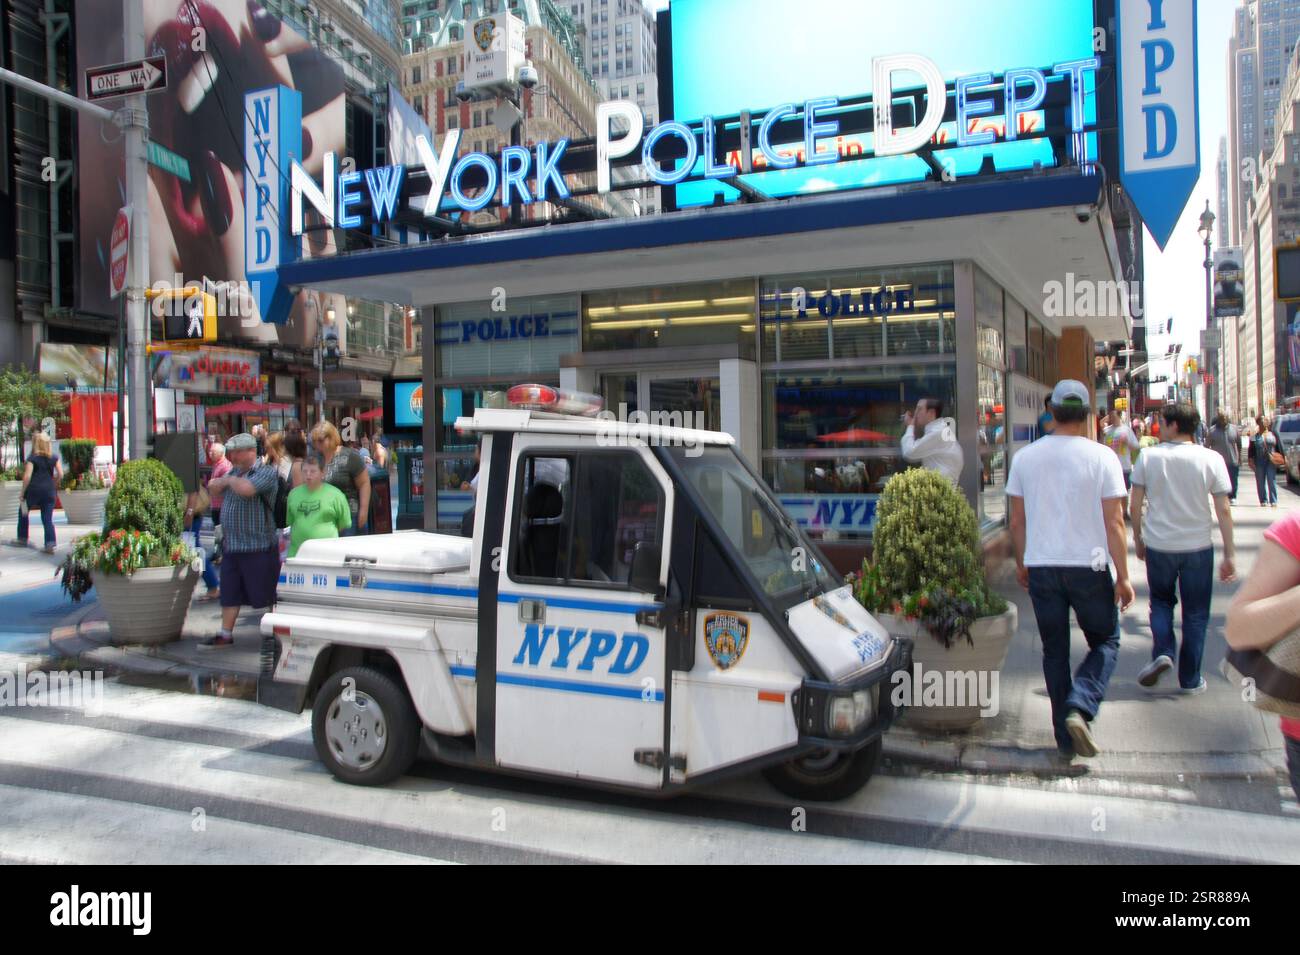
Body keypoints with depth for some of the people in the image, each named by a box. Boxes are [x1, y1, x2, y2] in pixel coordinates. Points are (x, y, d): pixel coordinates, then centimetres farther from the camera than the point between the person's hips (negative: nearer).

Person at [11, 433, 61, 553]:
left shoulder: (32, 458, -7)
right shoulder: (54, 458, 5)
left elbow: (27, 476, -13)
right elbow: (60, 475, 2)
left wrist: (22, 492, -5)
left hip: (34, 489, -3)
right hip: (49, 491, 3)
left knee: (23, 512, 21)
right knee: (48, 519, 4)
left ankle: (22, 539, 27)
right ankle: (50, 544, -8)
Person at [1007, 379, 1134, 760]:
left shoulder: (1025, 457, 1)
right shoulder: (1101, 457, -7)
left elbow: (1018, 521, 6)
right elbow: (1114, 523, -8)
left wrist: (1021, 563, 19)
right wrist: (1123, 576, -2)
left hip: (1041, 567, 2)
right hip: (1089, 567, -2)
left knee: (1054, 651, 12)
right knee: (1105, 642, 15)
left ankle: (1065, 737, 16)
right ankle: (1079, 708, -8)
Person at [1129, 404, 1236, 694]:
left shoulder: (1148, 456, -6)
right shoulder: (1211, 459, -6)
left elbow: (1134, 506, -3)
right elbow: (1224, 510, -6)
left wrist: (1138, 540, 11)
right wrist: (1230, 554, 0)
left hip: (1158, 546, 0)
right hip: (1198, 547, 0)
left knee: (1161, 602, 22)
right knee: (1195, 614, 12)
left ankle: (1163, 652, 0)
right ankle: (1190, 679, 18)